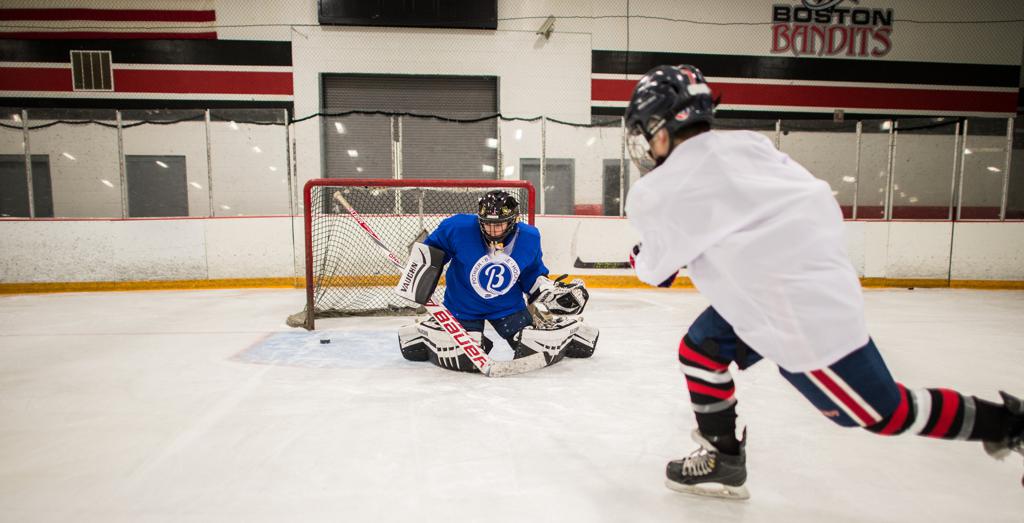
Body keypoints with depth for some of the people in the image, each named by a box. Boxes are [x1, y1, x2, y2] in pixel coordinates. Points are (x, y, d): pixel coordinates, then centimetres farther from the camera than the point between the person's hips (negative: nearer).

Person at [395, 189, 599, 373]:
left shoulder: (529, 238, -12)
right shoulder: (458, 228, -23)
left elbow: (533, 274, 6)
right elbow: (430, 249, -4)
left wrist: (553, 292, -5)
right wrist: (418, 274, -7)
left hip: (509, 307, 2)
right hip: (463, 308, -2)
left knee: (541, 351, -4)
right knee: (460, 358, -12)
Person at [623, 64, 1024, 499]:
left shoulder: (658, 194, -16)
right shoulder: (741, 143, 3)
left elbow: (655, 269, -1)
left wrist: (639, 257, 23)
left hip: (803, 315, -10)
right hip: (818, 278, 10)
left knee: (881, 411, 9)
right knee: (699, 351, 12)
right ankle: (723, 461, 24)